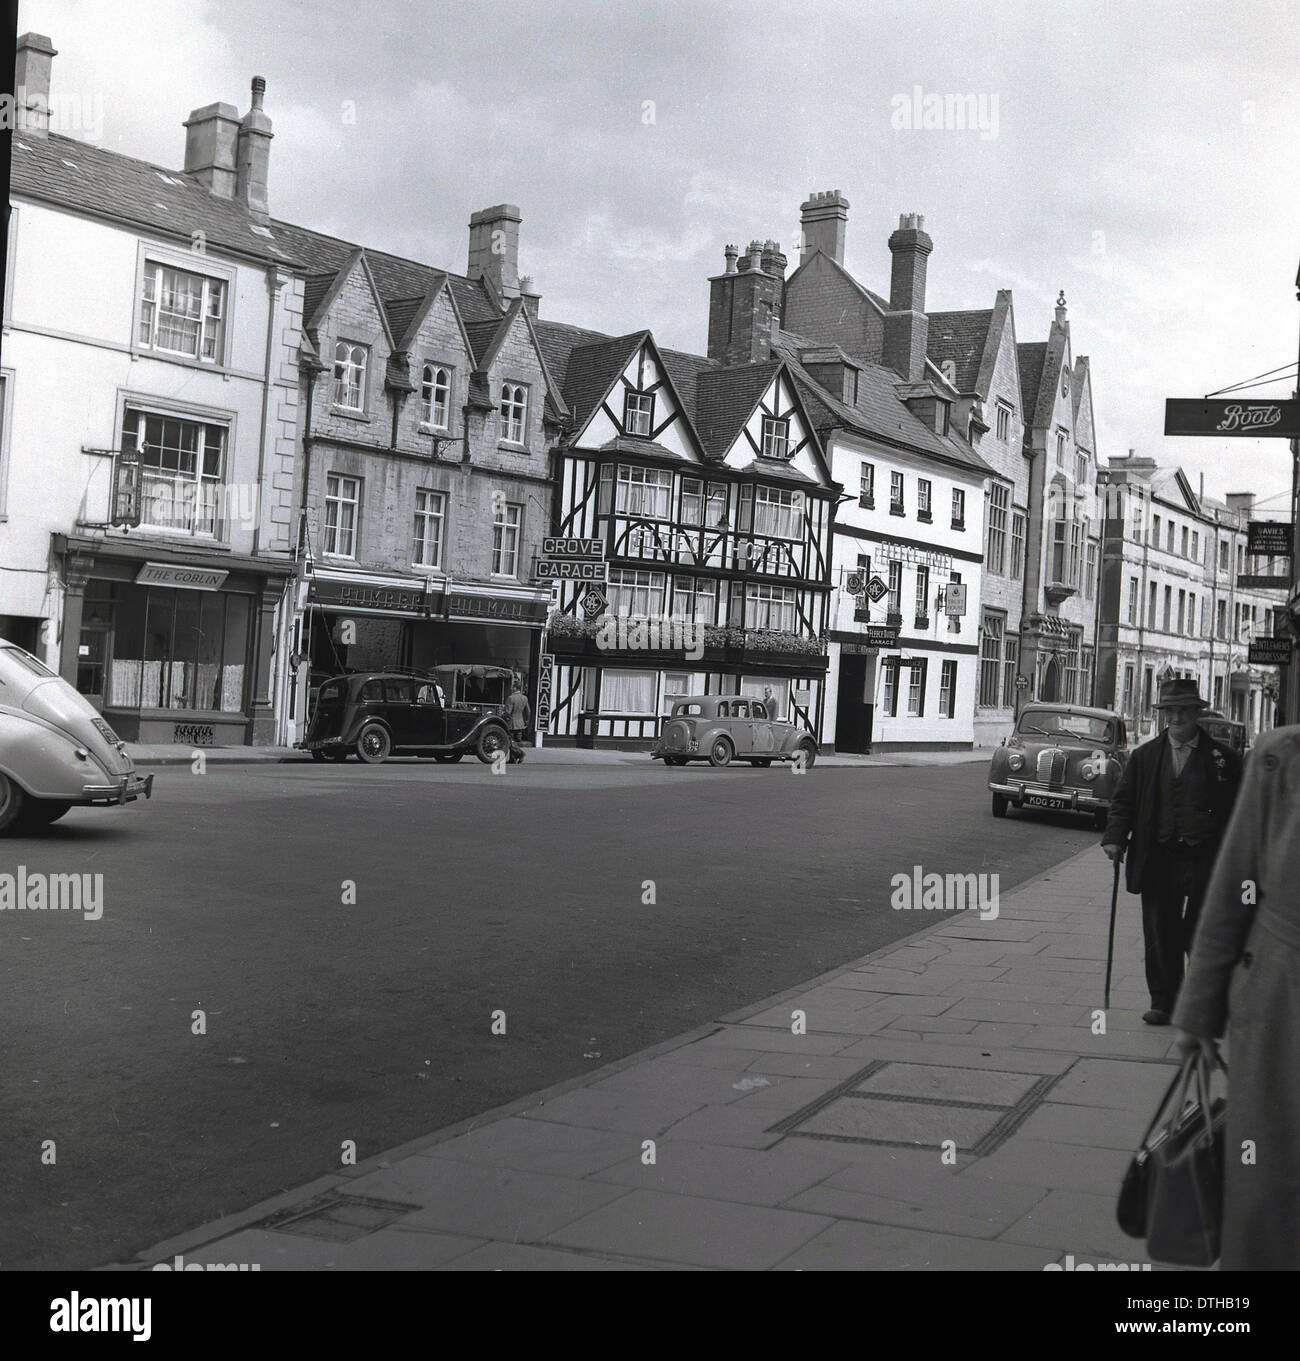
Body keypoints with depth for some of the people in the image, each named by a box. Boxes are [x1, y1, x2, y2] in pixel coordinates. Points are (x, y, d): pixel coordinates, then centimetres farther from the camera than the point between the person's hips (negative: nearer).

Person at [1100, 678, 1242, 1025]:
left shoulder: (1223, 758, 3)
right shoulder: (1144, 756, 10)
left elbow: (1238, 810, 4)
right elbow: (1124, 801, 10)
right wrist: (1115, 837, -5)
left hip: (1206, 859, -2)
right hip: (1158, 860, 2)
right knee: (1160, 938, 5)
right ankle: (1163, 1003, 15)